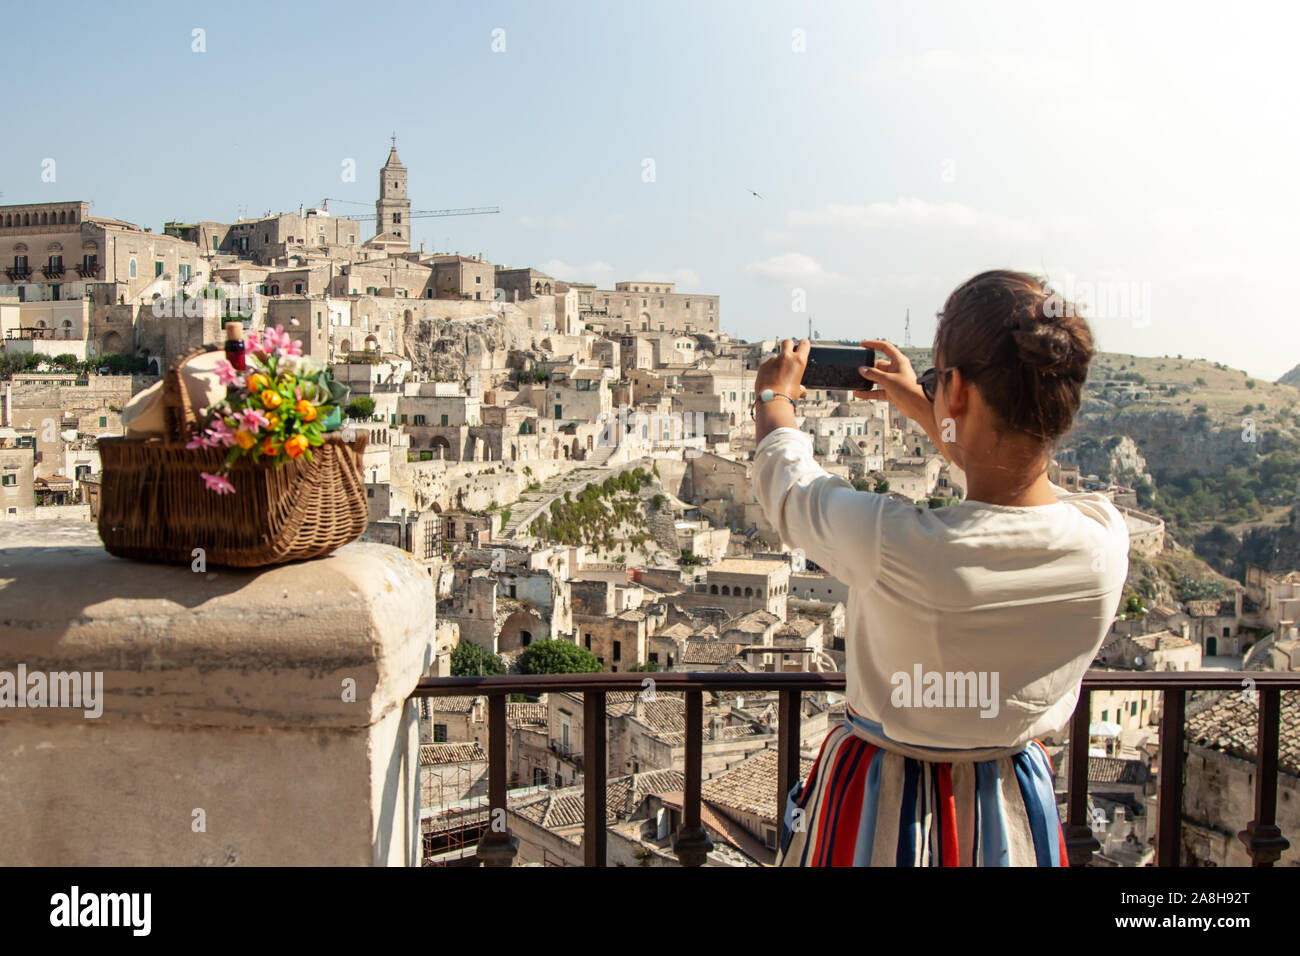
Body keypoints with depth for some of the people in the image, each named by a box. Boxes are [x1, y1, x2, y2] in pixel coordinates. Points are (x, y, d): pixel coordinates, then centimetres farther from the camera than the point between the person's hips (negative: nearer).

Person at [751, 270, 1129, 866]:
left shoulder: (891, 546, -34)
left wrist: (775, 395, 9)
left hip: (883, 801, -3)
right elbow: (1010, 483, 5)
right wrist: (917, 405, 19)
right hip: (1016, 801, 4)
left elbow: (786, 481, -11)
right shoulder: (1105, 539, -19)